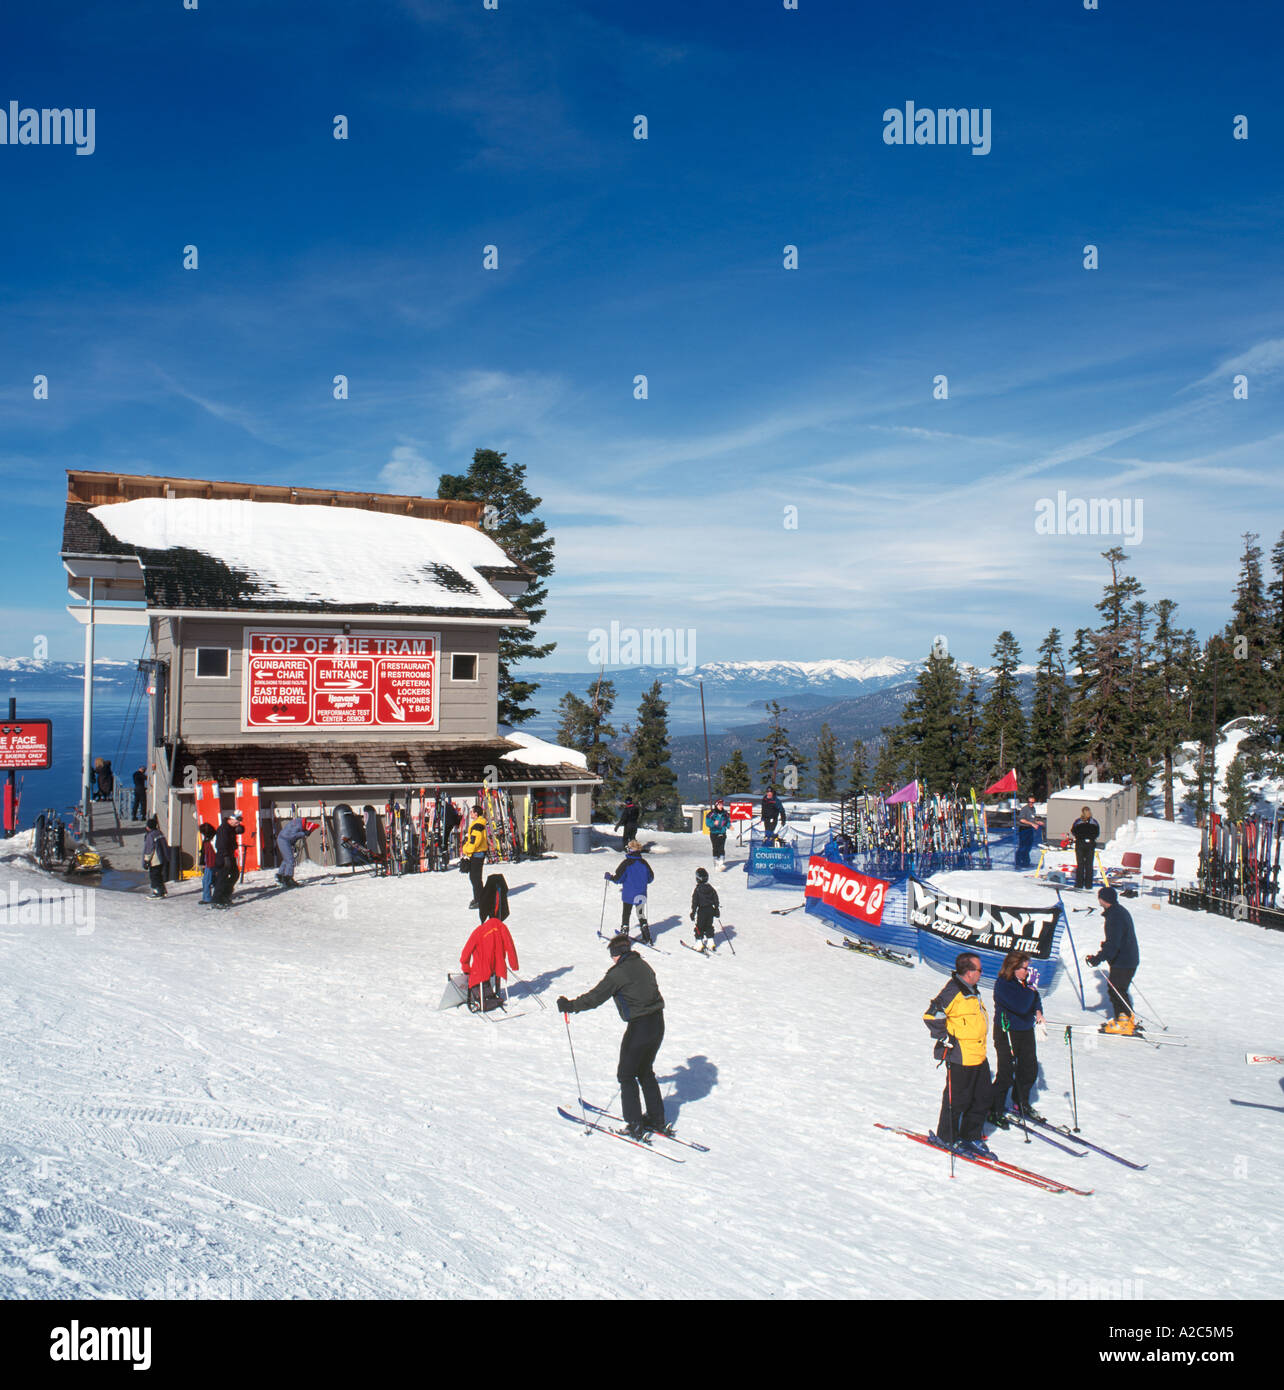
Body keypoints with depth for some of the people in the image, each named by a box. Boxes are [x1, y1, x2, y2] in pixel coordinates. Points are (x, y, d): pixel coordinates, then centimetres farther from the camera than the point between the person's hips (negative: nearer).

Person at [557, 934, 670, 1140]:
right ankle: (657, 1120, 28)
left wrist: (569, 1006, 0)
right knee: (645, 1072, 23)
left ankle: (635, 1126, 9)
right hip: (658, 1024, 7)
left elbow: (595, 998, -13)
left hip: (638, 1028, -7)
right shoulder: (643, 966, 9)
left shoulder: (618, 973, -13)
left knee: (626, 1075, 8)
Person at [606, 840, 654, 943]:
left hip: (627, 895, -4)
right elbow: (651, 878, 9)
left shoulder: (626, 863, -14)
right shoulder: (644, 863, 0)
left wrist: (608, 876, 2)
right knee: (642, 916, 18)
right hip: (641, 895, 4)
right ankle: (647, 939, 18)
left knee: (625, 916, 6)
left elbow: (618, 878, -15)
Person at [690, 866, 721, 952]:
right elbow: (716, 901, 7)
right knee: (709, 927, 17)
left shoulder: (697, 890, -13)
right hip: (711, 910, 5)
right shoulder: (711, 888, 1)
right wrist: (717, 910, 16)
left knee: (699, 928, 6)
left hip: (701, 911, -5)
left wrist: (693, 913, -3)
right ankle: (711, 943, 17)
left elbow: (694, 902, -10)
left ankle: (700, 944, 3)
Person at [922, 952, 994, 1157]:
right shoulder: (952, 992, -19)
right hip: (960, 1058, -9)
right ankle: (946, 1137, 18)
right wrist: (945, 1038, -19)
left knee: (982, 1099, 15)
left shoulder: (973, 991, 12)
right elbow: (931, 1016, -22)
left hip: (979, 1056, 9)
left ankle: (971, 1136, 29)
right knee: (957, 1099, 2)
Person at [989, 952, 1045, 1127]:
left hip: (1026, 1030, 7)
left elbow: (1035, 998, 17)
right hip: (1007, 1032, -7)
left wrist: (1038, 1011, -3)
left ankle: (1022, 1104, 38)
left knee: (1030, 1070, 15)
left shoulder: (1024, 980, 1)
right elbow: (1022, 1007, -30)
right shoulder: (1003, 984, -22)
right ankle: (995, 1111, 14)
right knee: (1006, 1074, -2)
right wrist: (1030, 988, -17)